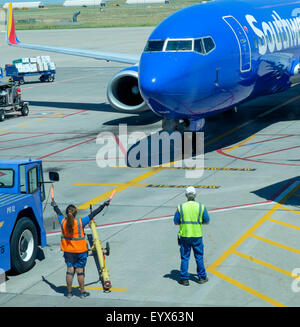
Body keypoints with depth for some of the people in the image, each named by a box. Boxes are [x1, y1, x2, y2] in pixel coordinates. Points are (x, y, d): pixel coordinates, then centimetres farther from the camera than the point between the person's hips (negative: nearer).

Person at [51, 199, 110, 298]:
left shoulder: (63, 221, -9)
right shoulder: (81, 222, -18)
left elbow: (59, 213, 12)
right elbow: (93, 214, -12)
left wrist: (54, 205, 33)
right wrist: (104, 205, -4)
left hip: (68, 251, 3)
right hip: (80, 251, -3)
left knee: (70, 270, 11)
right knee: (80, 271, 6)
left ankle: (69, 292, 17)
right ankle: (82, 292, 16)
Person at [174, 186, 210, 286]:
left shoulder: (181, 207, -5)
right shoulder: (201, 207, -4)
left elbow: (176, 222, -1)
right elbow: (207, 221, 2)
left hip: (184, 236, 0)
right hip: (197, 236, 0)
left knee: (185, 258, 8)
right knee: (199, 257, 13)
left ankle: (184, 279, 11)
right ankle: (202, 277, 21)